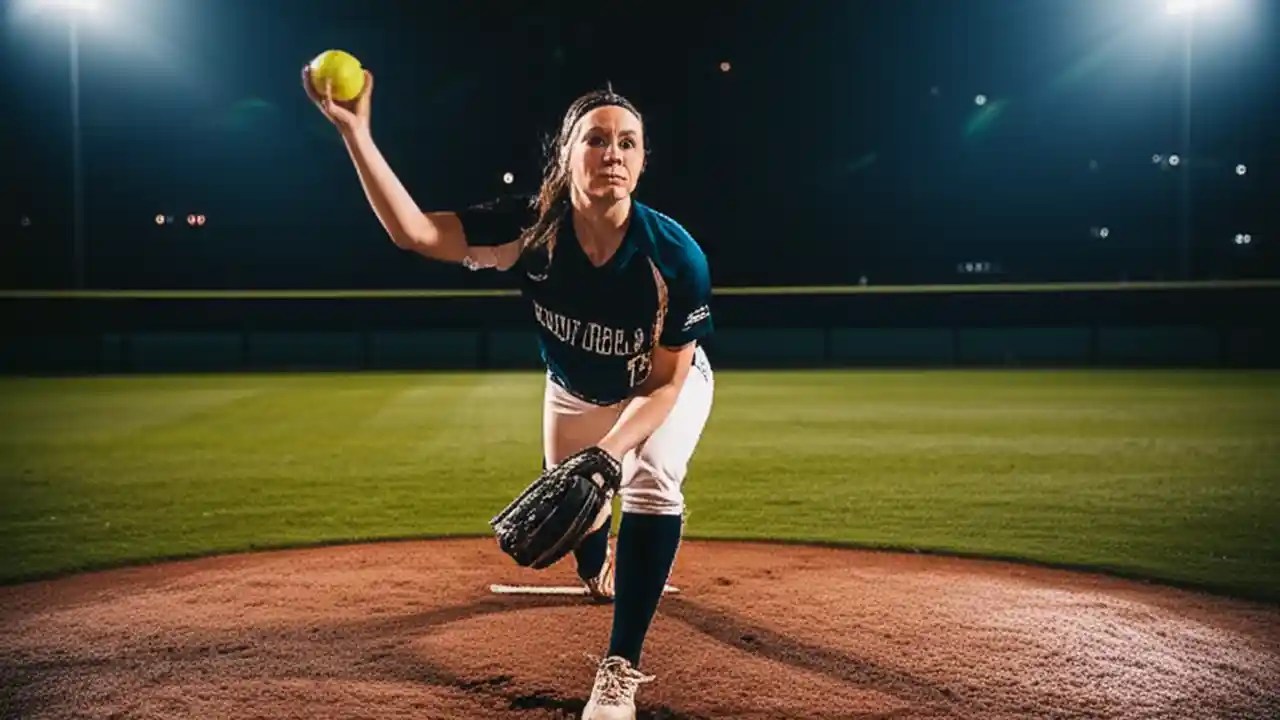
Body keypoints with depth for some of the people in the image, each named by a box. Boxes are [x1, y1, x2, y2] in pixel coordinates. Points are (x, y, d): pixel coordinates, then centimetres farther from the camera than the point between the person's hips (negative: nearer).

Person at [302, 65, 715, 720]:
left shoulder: (676, 256, -37)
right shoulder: (531, 230, -33)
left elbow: (665, 381, -29)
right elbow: (413, 231, -39)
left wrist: (611, 450, -43)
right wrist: (355, 132, -50)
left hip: (666, 388, -2)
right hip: (574, 392, 3)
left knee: (652, 485, -27)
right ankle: (600, 571, 57)